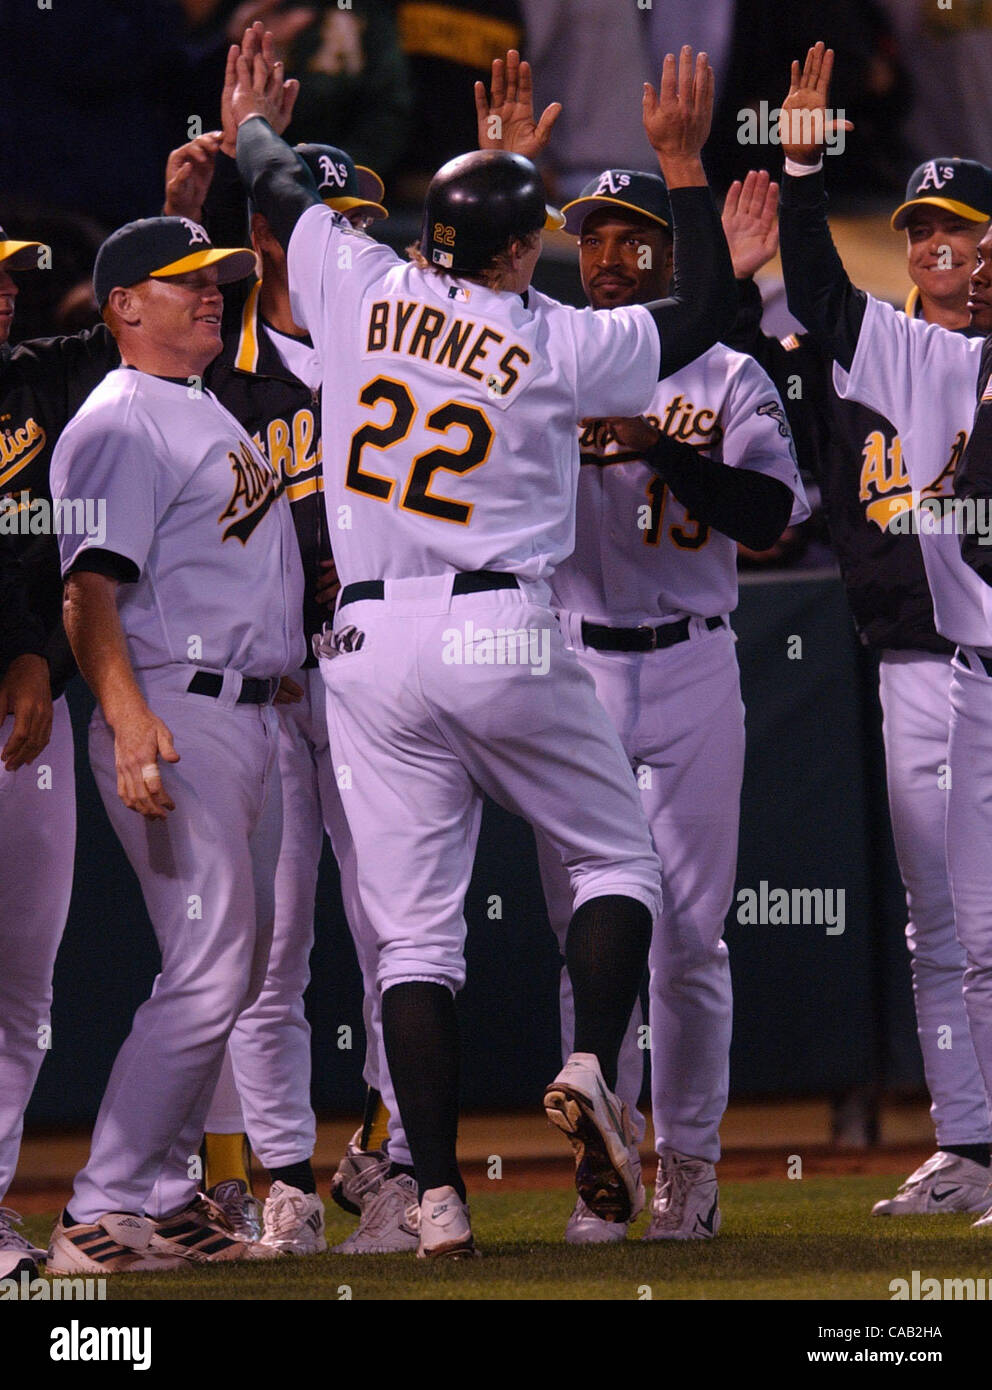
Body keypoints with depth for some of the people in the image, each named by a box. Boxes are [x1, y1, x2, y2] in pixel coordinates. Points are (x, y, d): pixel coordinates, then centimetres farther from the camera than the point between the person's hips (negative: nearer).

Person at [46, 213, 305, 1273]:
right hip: (175, 714, -10)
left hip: (249, 716, 10)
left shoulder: (211, 416, 20)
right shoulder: (119, 424, -10)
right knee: (208, 969, -15)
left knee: (234, 971, 12)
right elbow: (89, 589, -20)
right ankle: (99, 1215, -15)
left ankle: (162, 1196, 18)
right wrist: (129, 719, -32)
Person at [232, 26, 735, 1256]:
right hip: (503, 637, -3)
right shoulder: (559, 345, -5)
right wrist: (684, 159, 13)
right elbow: (701, 310, 9)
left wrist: (249, 123, 41)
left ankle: (437, 1192, -5)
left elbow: (281, 187, 20)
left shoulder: (361, 288, 1)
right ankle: (591, 1067, -9)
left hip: (369, 645, 3)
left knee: (413, 927, 2)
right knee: (616, 856, 16)